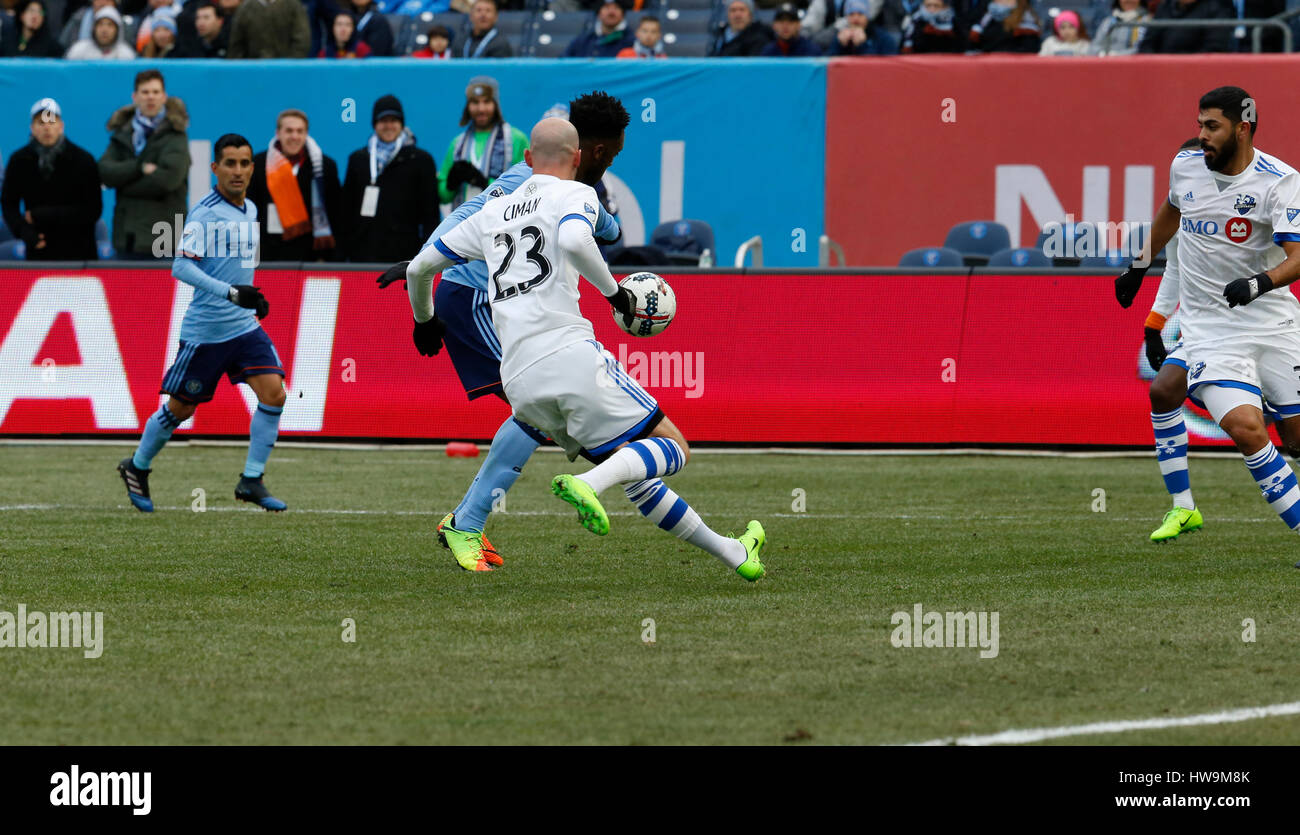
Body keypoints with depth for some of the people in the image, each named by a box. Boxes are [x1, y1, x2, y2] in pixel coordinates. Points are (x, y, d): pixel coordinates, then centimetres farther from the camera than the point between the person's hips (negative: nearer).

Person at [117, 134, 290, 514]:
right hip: (205, 329, -6)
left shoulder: (250, 209, 10)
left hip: (245, 325, 6)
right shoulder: (205, 213, -15)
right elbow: (181, 267, -24)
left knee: (273, 393, -11)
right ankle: (137, 468, 29)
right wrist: (232, 292, -31)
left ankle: (251, 481, -3)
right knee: (180, 408, 5)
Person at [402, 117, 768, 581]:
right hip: (569, 354, -6)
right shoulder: (575, 195, 6)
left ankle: (731, 553, 17)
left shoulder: (493, 212, 23)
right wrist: (614, 291, -5)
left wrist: (424, 320, 47)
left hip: (519, 383, 6)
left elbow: (419, 268, 28)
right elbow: (574, 241, -18)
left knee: (635, 475, 15)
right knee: (672, 447, -3)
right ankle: (586, 485, -30)